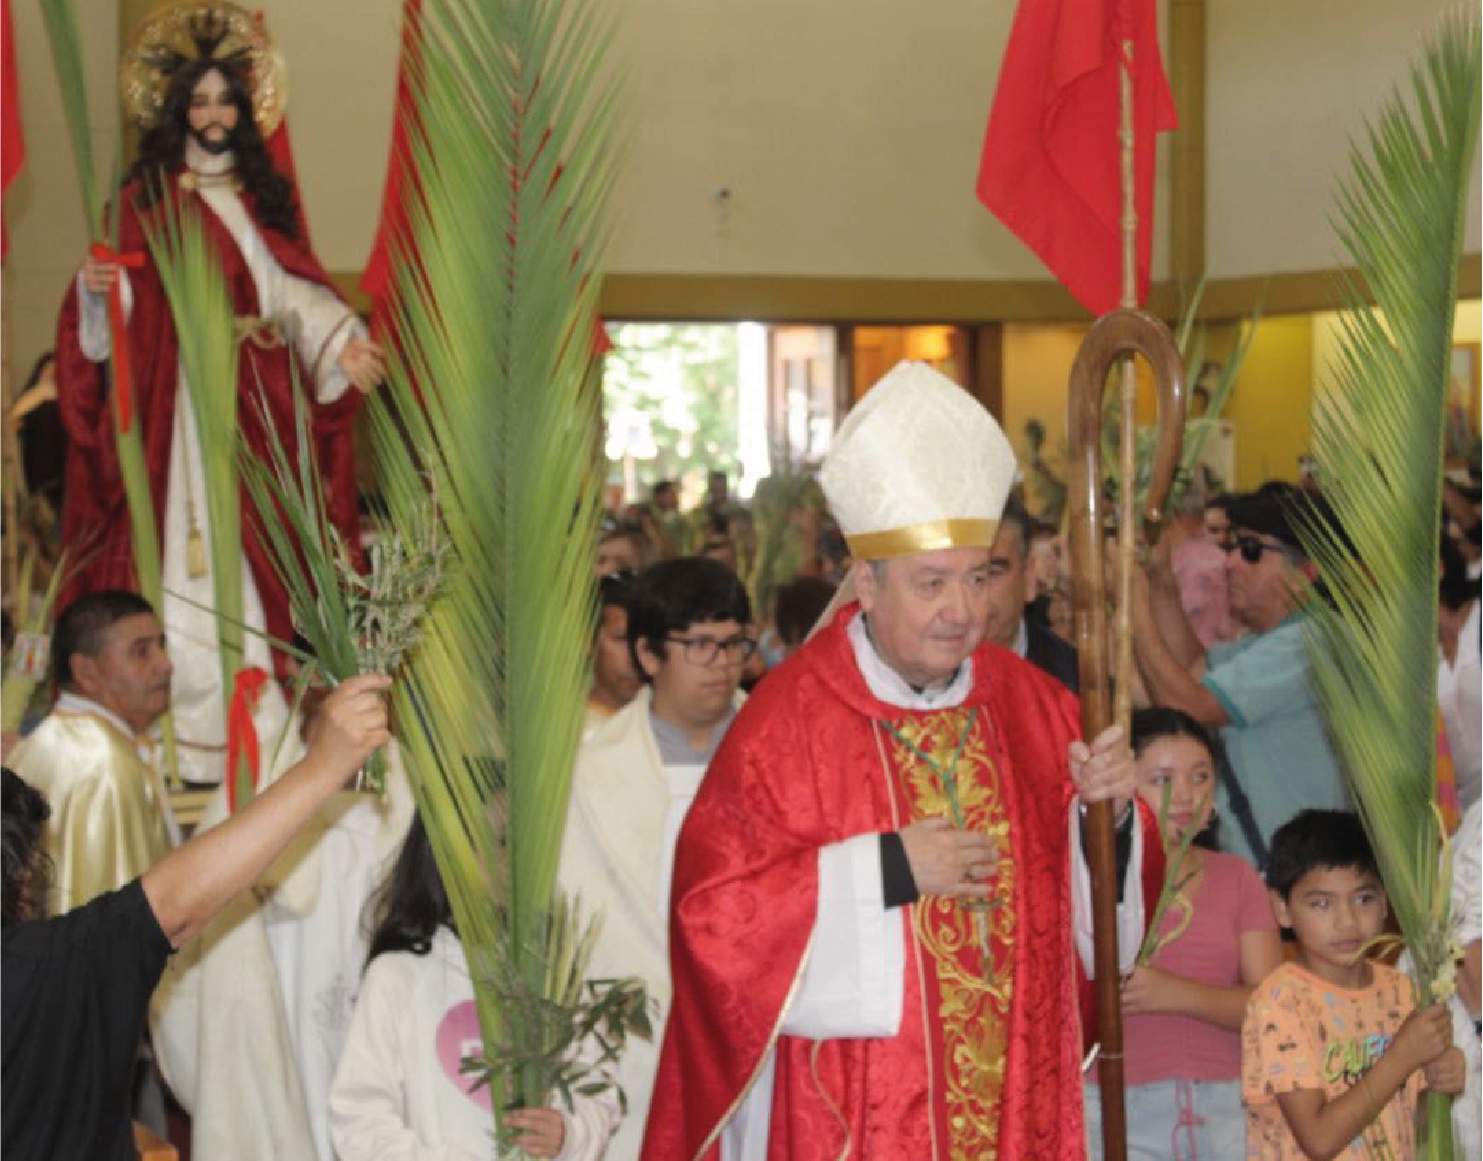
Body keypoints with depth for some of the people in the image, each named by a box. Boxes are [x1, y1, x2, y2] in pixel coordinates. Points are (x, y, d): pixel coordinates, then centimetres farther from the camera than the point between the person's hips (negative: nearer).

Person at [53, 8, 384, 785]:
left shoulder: (266, 196, 15)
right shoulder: (149, 194, 7)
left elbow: (296, 291, 6)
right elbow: (132, 305, 0)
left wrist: (341, 342, -12)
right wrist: (98, 287, -22)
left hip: (258, 398, 3)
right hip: (181, 390, -3)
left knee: (260, 540, -2)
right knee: (190, 536, -8)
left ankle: (260, 715, 1)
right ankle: (195, 727, -7)